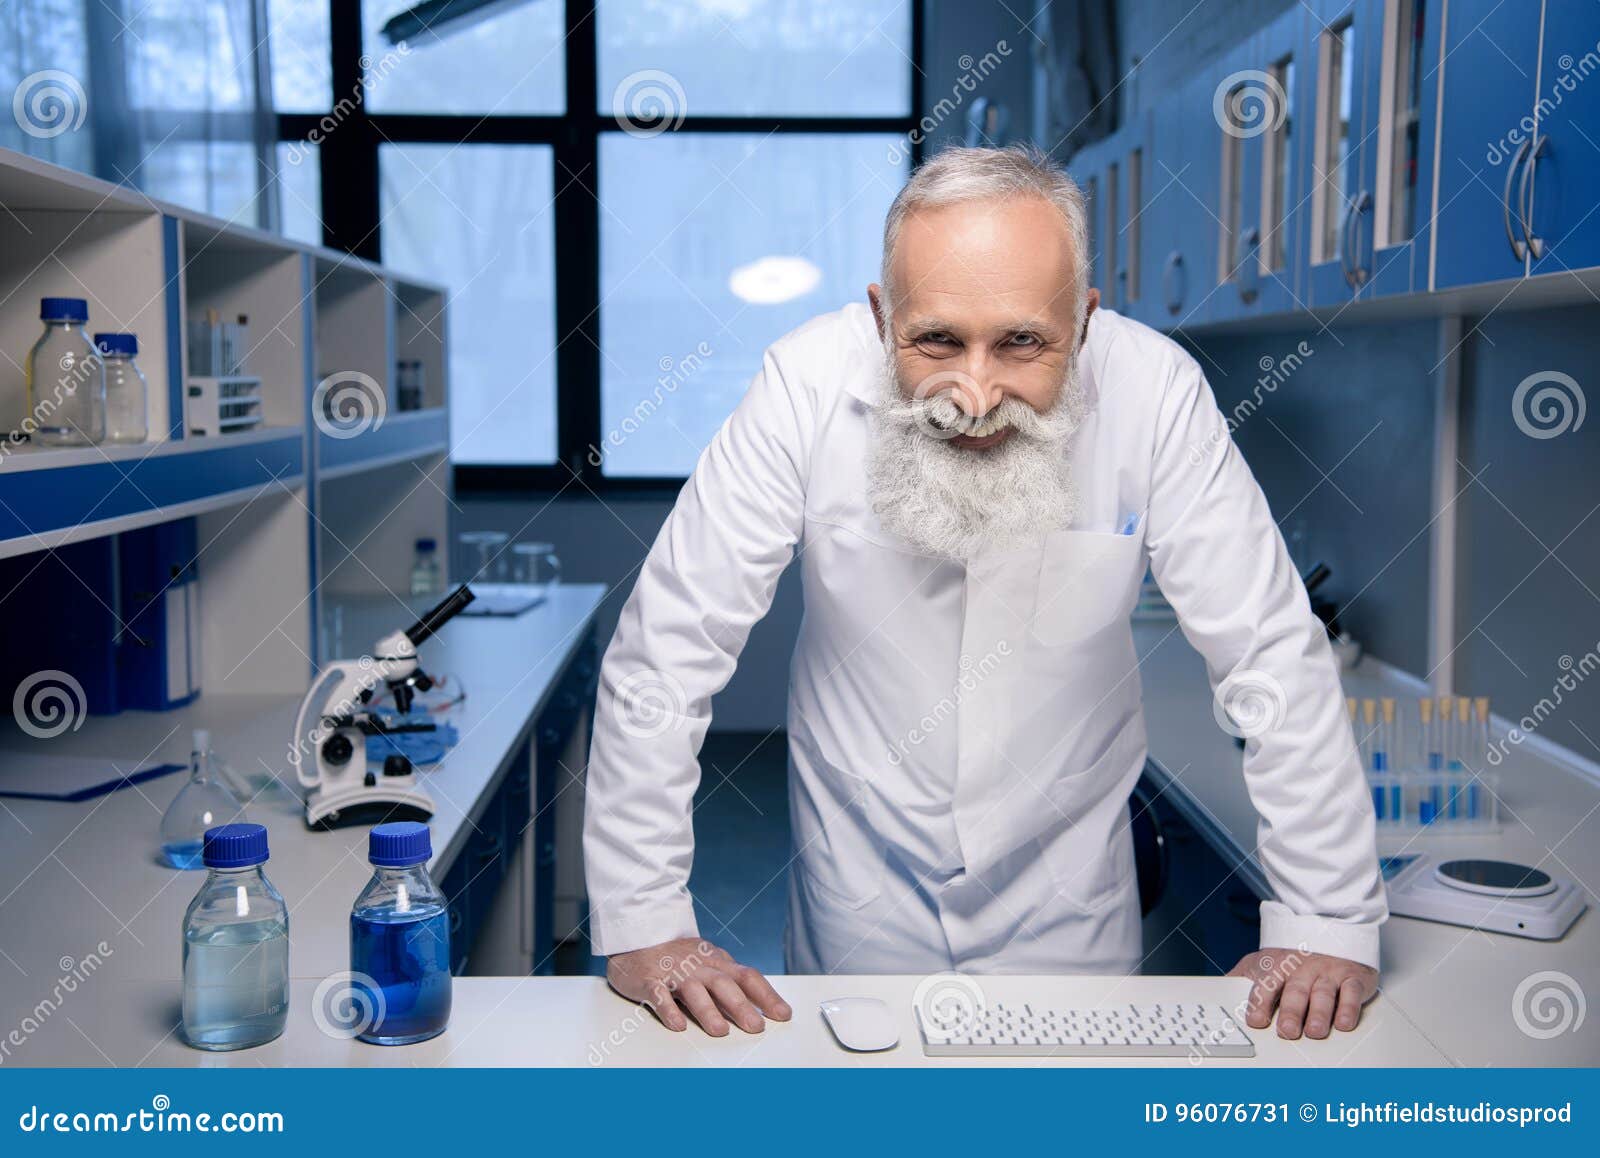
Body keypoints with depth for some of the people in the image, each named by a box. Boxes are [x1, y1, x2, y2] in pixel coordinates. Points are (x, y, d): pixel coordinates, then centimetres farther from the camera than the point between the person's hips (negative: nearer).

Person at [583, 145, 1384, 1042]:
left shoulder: (1155, 393, -22)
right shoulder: (809, 387, -23)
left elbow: (1276, 659, -16)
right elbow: (666, 652, -20)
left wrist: (1329, 924, -15)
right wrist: (642, 925, -20)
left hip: (1068, 887, 1)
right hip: (863, 885, 0)